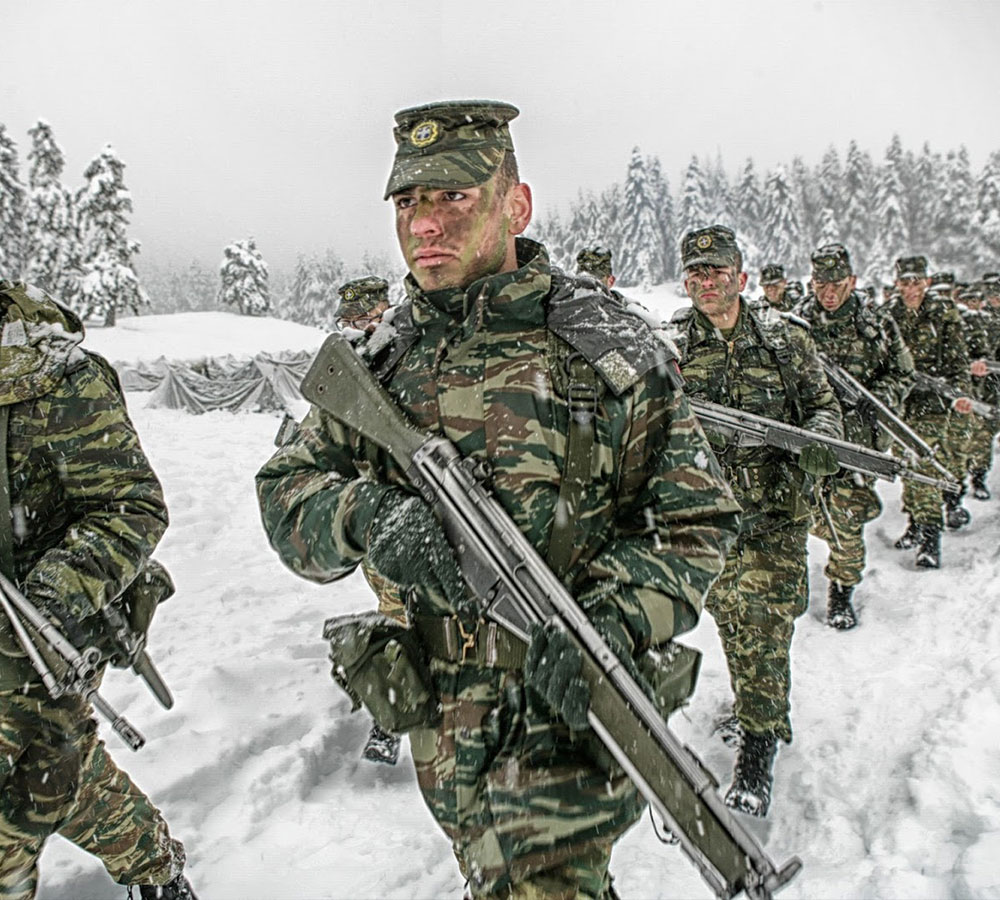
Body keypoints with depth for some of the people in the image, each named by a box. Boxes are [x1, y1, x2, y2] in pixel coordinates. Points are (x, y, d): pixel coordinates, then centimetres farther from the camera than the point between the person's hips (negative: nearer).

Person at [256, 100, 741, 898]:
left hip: (567, 701, -4)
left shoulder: (604, 349, -11)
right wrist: (365, 515, -23)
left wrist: (611, 622, -24)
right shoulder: (383, 359, 1)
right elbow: (287, 494, 0)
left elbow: (698, 518, -8)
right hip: (443, 721, 5)